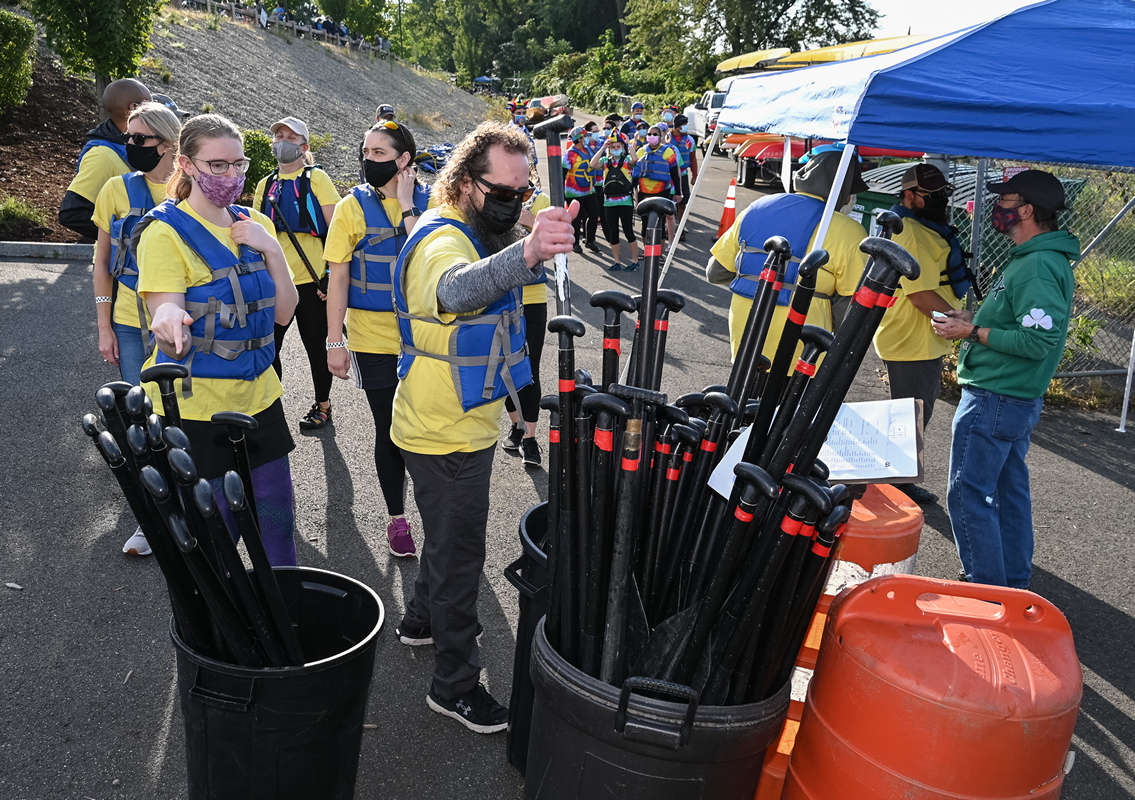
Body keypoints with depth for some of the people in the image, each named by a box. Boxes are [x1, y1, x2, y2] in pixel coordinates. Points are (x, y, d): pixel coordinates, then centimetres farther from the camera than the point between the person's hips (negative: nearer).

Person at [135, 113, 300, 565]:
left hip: (259, 397, 6)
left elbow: (284, 312, 3)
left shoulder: (254, 224, 7)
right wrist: (170, 321, -41)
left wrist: (271, 249, -11)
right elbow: (173, 341, -17)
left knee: (277, 524, 13)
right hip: (196, 406, -5)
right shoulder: (165, 231, -12)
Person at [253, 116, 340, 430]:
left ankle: (322, 405, 24)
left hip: (311, 280, -4)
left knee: (315, 346, 7)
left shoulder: (316, 178, -2)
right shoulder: (265, 185, 13)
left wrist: (332, 274, -12)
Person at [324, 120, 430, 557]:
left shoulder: (429, 202, -1)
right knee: (390, 431, 8)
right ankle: (397, 518, 25)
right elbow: (338, 278, -3)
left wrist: (407, 208, -18)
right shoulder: (353, 206, -3)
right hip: (374, 340, -1)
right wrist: (334, 342, -6)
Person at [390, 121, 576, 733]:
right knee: (459, 552, 2)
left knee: (451, 535, 27)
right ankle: (455, 684, 18)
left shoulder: (484, 231, 10)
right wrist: (525, 251, -68)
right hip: (445, 436, -10)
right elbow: (456, 289, -52)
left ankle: (423, 619, 49)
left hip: (465, 425, 10)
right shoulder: (442, 240, -27)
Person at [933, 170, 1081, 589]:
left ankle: (986, 591, 5)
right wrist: (975, 319, 9)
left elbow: (1038, 341, -26)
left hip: (994, 400, -11)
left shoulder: (1038, 268, -21)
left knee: (968, 494, -4)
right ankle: (1014, 580, 31)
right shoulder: (1030, 257, 12)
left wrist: (972, 332, -20)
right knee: (1009, 489, 18)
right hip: (1019, 398, 11)